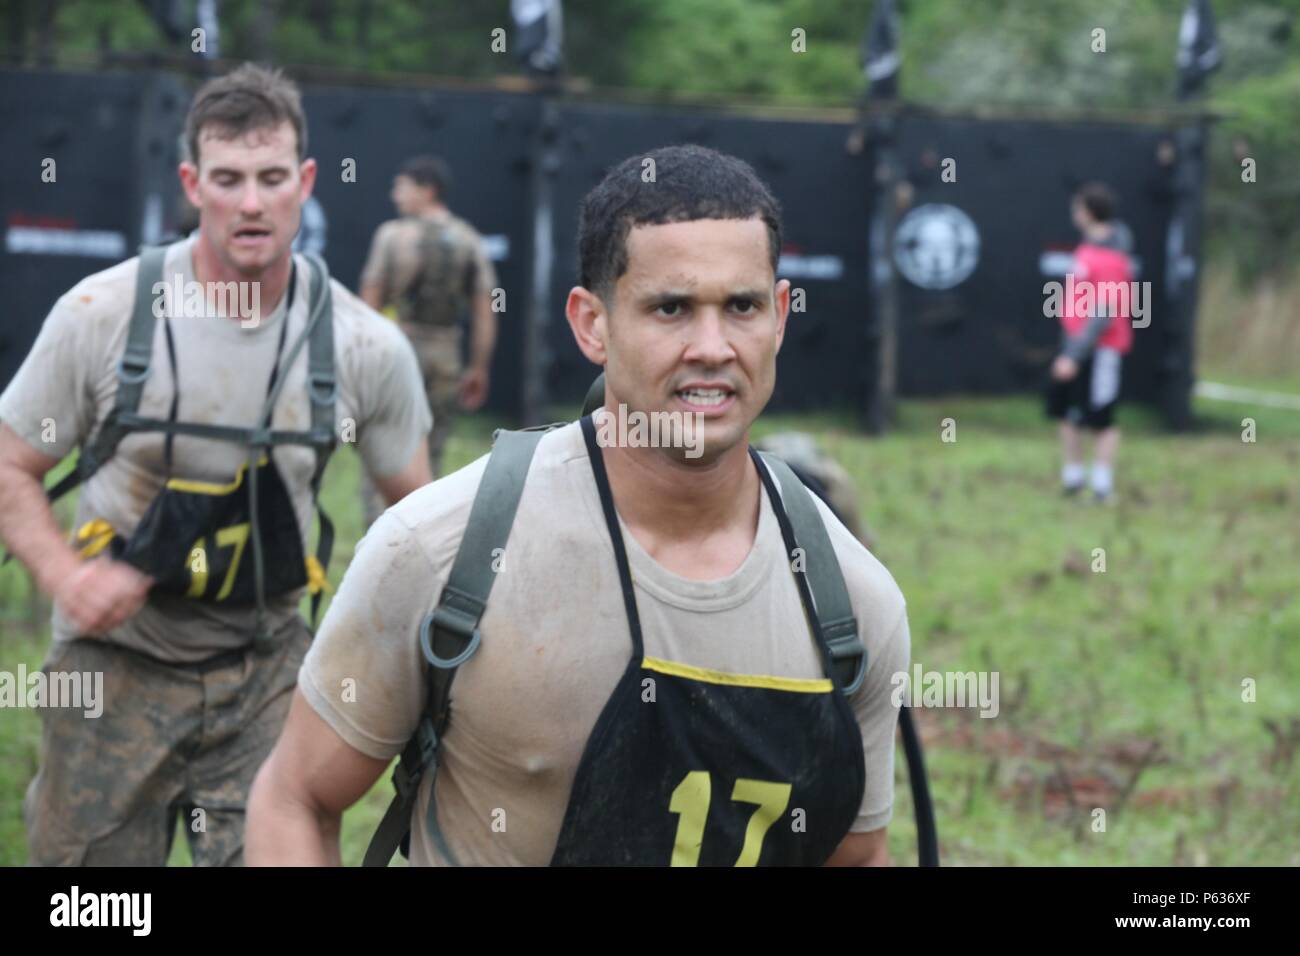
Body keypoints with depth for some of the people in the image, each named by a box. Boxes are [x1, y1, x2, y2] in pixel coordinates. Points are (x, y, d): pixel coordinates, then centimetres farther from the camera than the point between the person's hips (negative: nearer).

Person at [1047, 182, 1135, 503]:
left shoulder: (1110, 260, -22)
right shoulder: (1090, 245, 7)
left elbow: (1103, 315, -24)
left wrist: (1074, 355, -25)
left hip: (1101, 349, -9)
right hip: (1076, 342, 9)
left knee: (1100, 420, -2)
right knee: (1066, 412, 14)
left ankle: (1102, 485, 5)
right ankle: (1072, 477, 25)